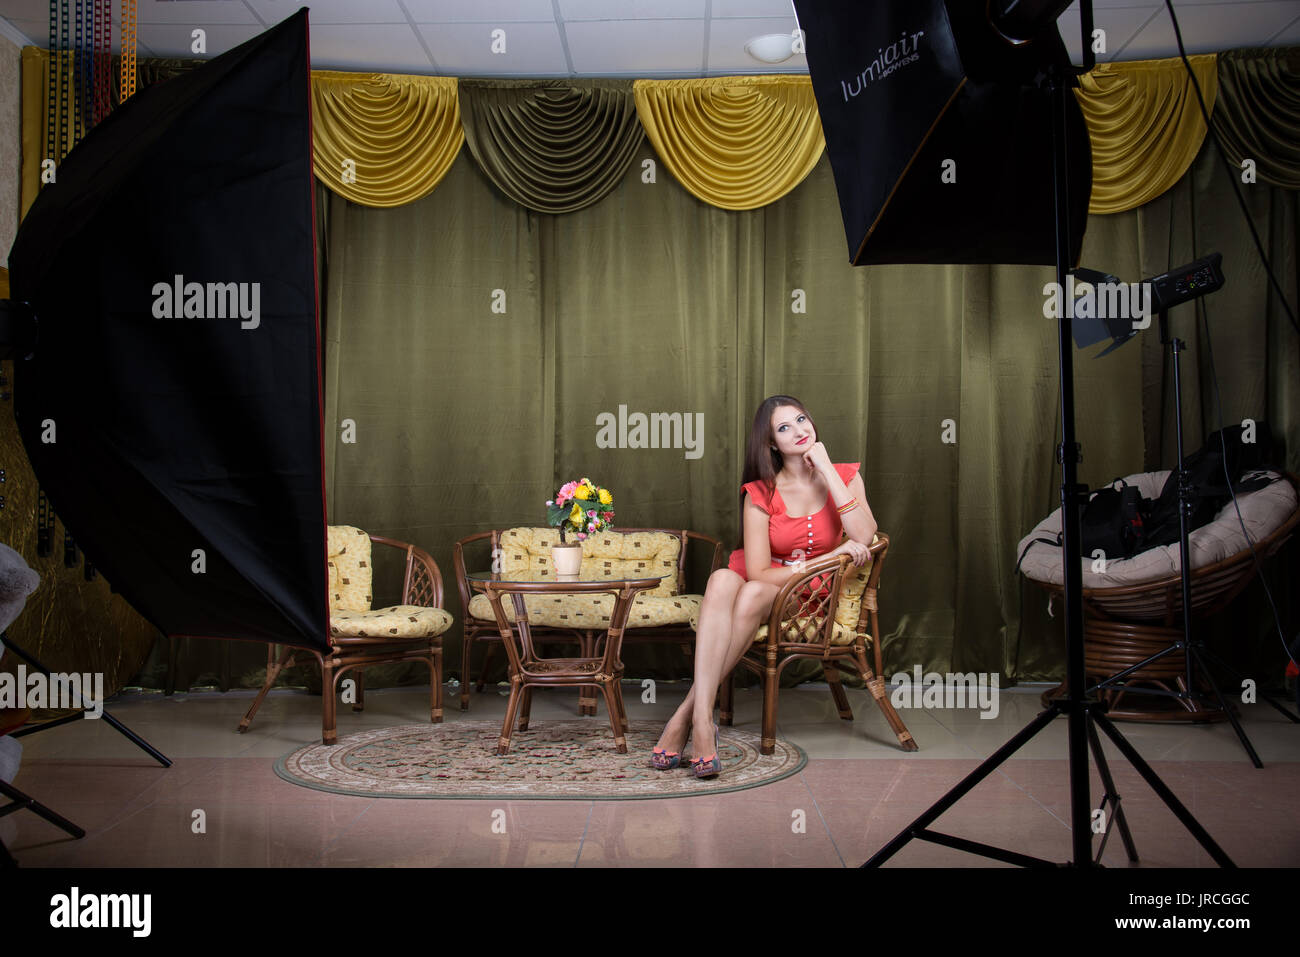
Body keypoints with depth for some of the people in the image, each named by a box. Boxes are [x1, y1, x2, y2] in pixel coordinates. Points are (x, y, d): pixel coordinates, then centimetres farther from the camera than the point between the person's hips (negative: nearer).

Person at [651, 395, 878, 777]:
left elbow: (863, 537, -20)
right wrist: (831, 557, -17)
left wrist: (827, 470, -18)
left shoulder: (844, 477, -1)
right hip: (762, 582, 0)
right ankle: (702, 721, -45)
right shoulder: (761, 493, -5)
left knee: (753, 594, -35)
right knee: (722, 580, -37)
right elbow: (758, 570, -14)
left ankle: (685, 714, -30)